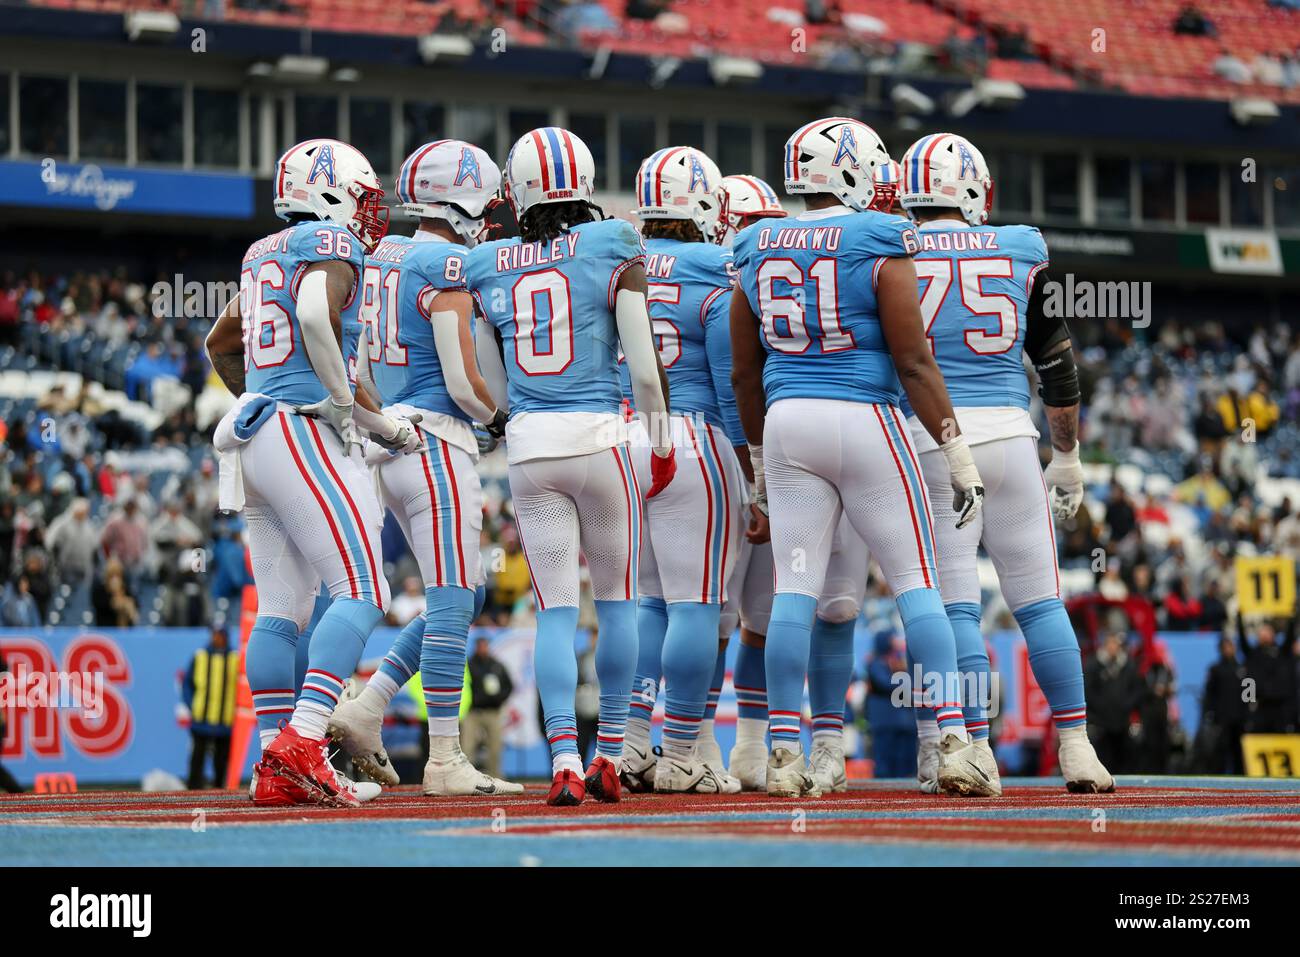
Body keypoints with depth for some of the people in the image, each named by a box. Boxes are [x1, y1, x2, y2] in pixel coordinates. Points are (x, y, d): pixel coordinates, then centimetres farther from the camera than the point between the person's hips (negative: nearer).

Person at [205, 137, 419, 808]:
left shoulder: (264, 255, 20)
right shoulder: (332, 246, -5)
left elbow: (221, 345, 31)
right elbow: (317, 314, -25)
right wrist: (343, 404, -15)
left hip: (255, 441, 9)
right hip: (305, 432, -9)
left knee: (279, 608, 8)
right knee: (361, 593, -11)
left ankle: (275, 769, 5)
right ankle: (301, 743, -23)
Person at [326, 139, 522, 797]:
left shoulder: (383, 259, 14)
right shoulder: (446, 267, -13)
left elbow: (364, 372, 19)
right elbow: (463, 379, -15)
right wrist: (501, 418, 3)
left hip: (391, 441, 9)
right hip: (436, 440, -9)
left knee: (463, 595, 15)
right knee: (452, 601, -7)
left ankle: (365, 710, 11)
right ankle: (445, 760, -7)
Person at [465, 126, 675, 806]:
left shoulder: (487, 267, 6)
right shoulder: (613, 251, -3)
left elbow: (489, 383, 13)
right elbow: (644, 366, -4)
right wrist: (661, 445, 8)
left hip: (528, 444, 2)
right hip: (600, 435, -2)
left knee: (555, 609, 4)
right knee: (616, 599, 13)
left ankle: (565, 759, -10)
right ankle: (610, 757, 16)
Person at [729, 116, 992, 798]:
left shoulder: (759, 253, 9)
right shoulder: (879, 245, -6)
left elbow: (745, 374, 13)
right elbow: (913, 361, -9)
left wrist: (762, 466, 24)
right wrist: (959, 455, -5)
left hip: (787, 421, 4)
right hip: (865, 419, -4)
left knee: (795, 590, 4)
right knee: (917, 583, 1)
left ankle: (785, 753, 1)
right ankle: (953, 743, -4)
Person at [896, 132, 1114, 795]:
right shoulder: (1020, 252, 8)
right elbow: (1058, 366, 13)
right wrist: (1067, 456, 24)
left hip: (931, 440, -1)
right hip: (1009, 434, 1)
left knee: (956, 604, 0)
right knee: (1038, 601, 8)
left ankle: (977, 751, -6)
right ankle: (1077, 750, 7)